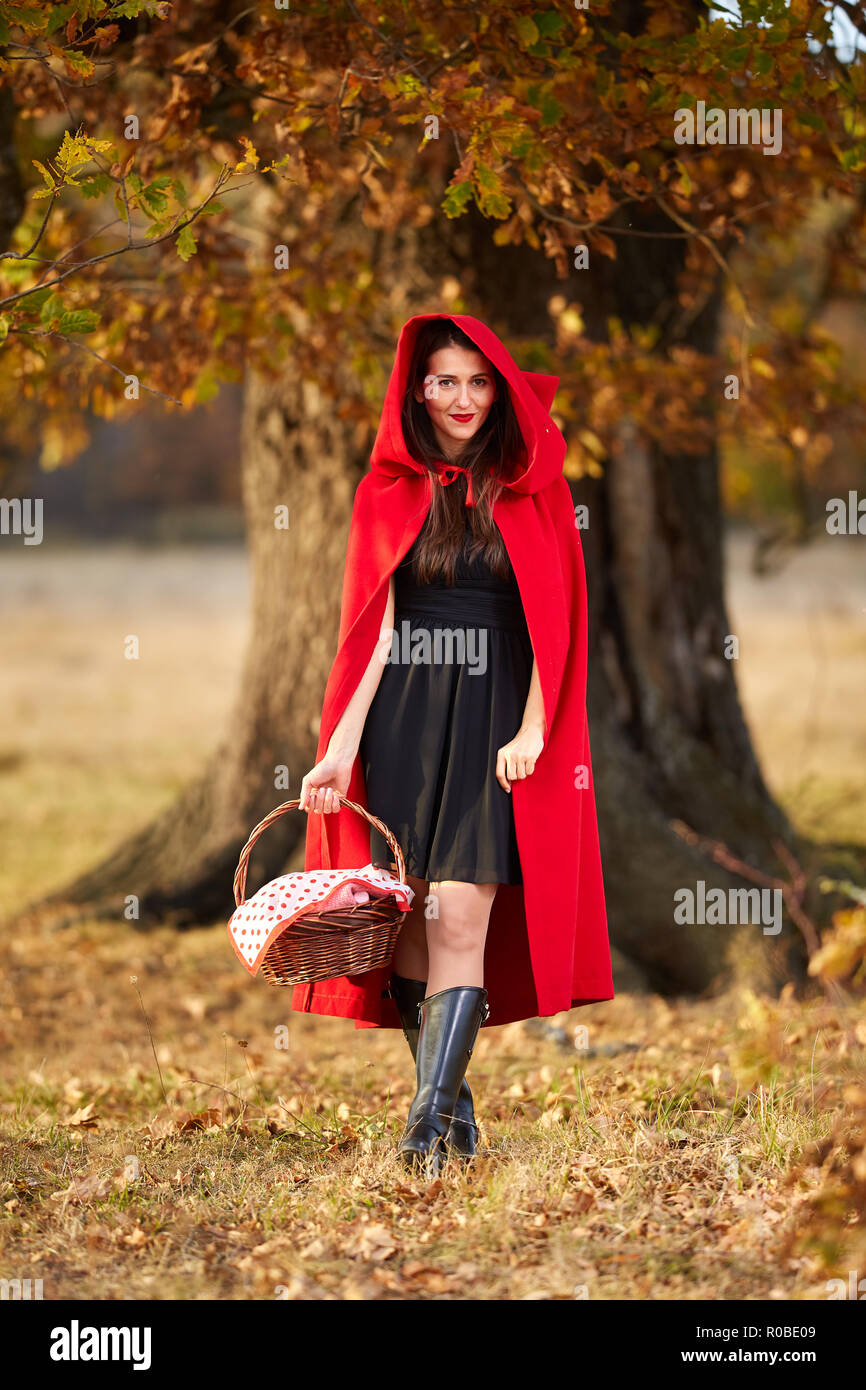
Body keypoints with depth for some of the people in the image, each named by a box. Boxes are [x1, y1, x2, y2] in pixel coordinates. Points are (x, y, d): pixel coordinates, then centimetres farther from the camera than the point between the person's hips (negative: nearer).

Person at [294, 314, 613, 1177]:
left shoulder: (531, 493, 7)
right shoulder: (388, 493, 9)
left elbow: (551, 621, 2)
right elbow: (373, 627, 2)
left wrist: (532, 730, -10)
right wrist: (342, 745, -7)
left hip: (492, 723, -2)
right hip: (401, 719, 2)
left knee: (461, 921, -12)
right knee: (408, 922, 1)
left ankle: (431, 1122, -17)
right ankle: (453, 1103, 13)